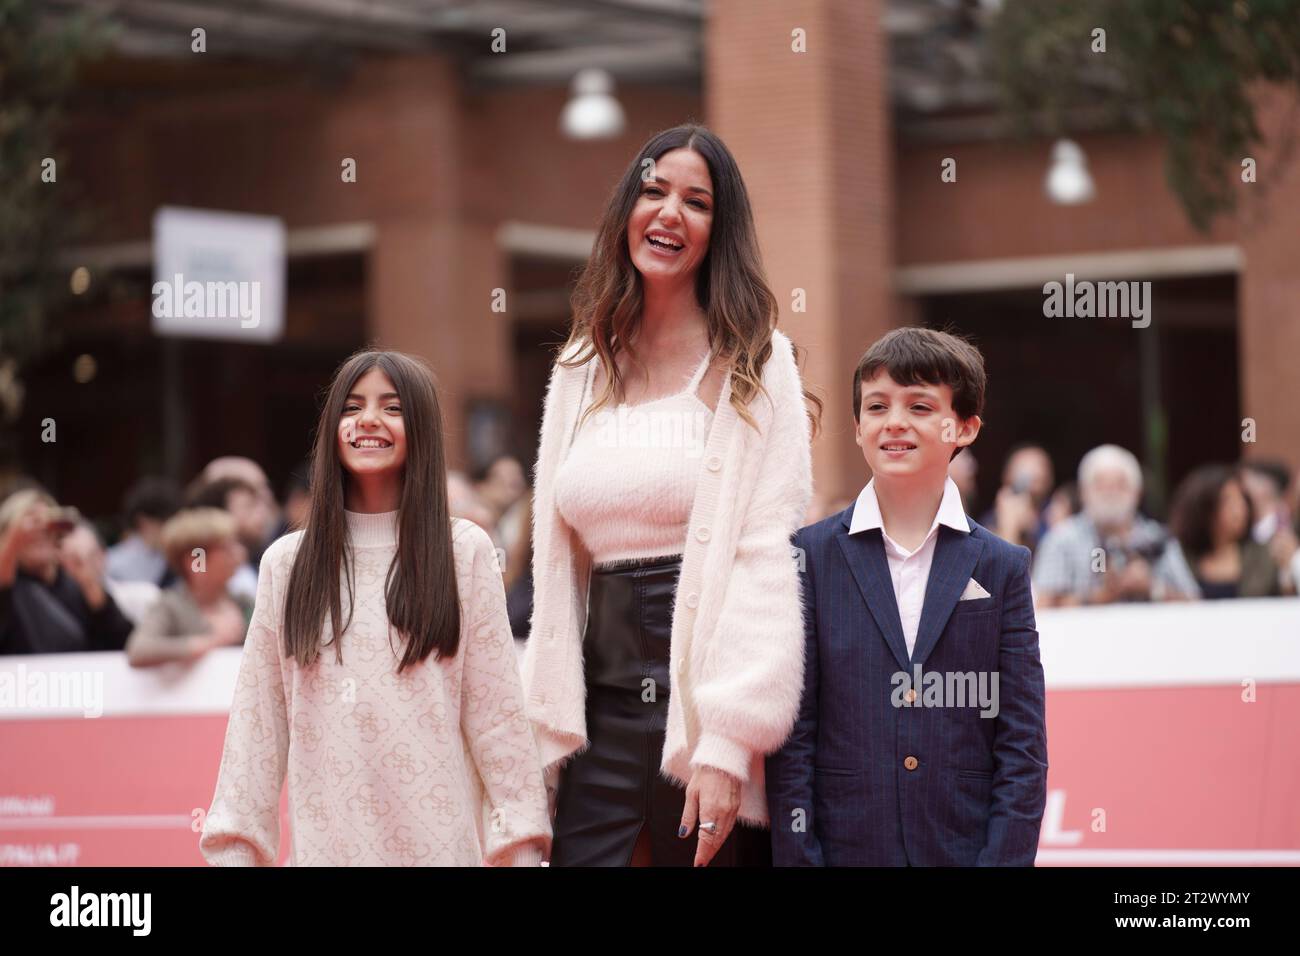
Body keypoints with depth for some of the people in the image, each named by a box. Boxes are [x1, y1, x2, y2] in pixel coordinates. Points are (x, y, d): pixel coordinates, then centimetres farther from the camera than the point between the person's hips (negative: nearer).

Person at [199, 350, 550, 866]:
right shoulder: (286, 563, 7)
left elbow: (495, 711, -2)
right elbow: (258, 717, 6)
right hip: (325, 837, 2)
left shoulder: (464, 552, 1)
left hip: (438, 834, -2)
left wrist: (520, 842, -6)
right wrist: (235, 844, 2)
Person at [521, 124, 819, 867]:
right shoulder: (582, 371, 14)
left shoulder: (754, 366, -1)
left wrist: (727, 742, -19)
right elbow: (558, 563, 13)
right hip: (602, 709, 4)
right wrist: (548, 737, 5)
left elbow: (767, 557, -10)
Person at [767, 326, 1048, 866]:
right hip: (846, 849, -1)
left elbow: (1023, 745, 2)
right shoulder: (810, 557, 3)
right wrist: (798, 859, -8)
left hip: (967, 851, 1)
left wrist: (1002, 860, -9)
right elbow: (791, 740, 0)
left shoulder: (1001, 567, 6)